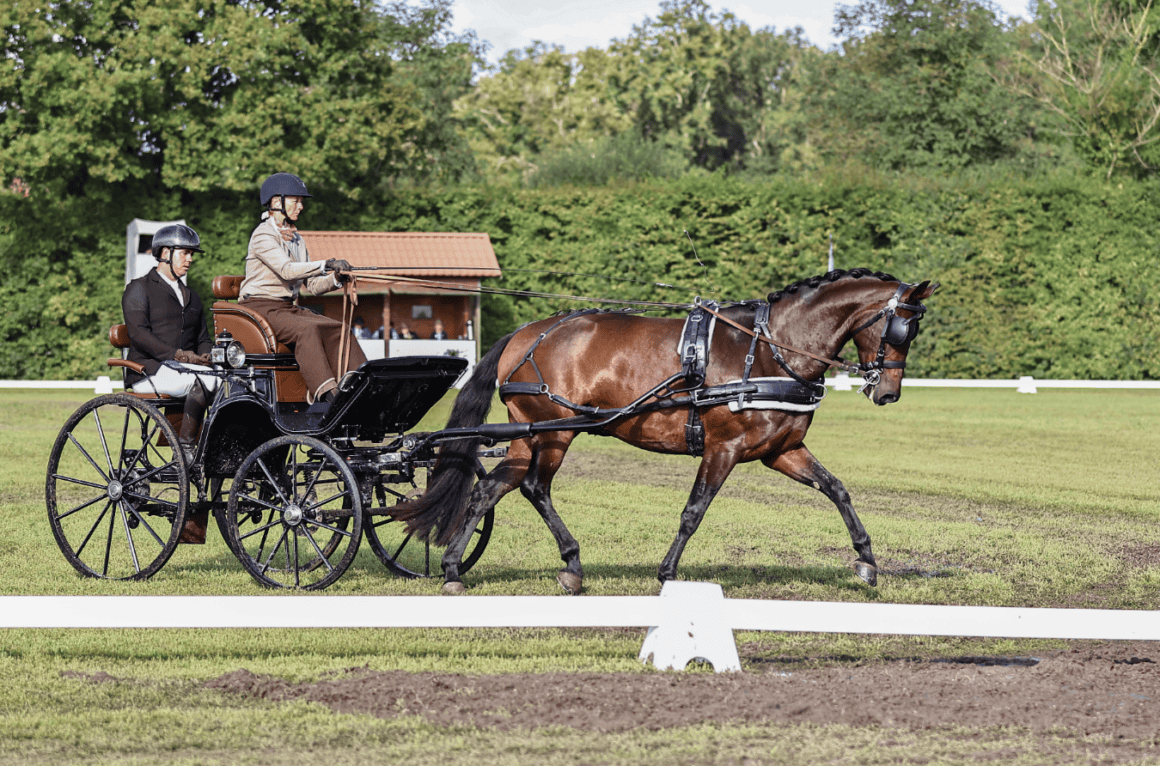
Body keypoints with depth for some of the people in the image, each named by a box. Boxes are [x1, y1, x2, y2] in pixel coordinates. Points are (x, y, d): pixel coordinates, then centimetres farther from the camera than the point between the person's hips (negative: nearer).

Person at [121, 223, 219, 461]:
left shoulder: (191, 297, 28)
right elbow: (139, 334, -9)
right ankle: (185, 449, -32)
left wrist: (206, 355, -5)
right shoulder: (139, 289, 6)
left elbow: (202, 338, 22)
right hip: (149, 370, -6)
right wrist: (177, 354, -22)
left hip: (184, 369, 6)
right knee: (204, 380, -35)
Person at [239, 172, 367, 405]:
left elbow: (311, 285, 13)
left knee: (339, 329, -13)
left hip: (288, 307, 8)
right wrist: (326, 265, -31)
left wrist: (336, 279, -7)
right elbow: (287, 270, -25)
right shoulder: (263, 235, -9)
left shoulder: (296, 239, 18)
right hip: (260, 307, -8)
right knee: (307, 329, -34)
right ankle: (325, 391, -44)